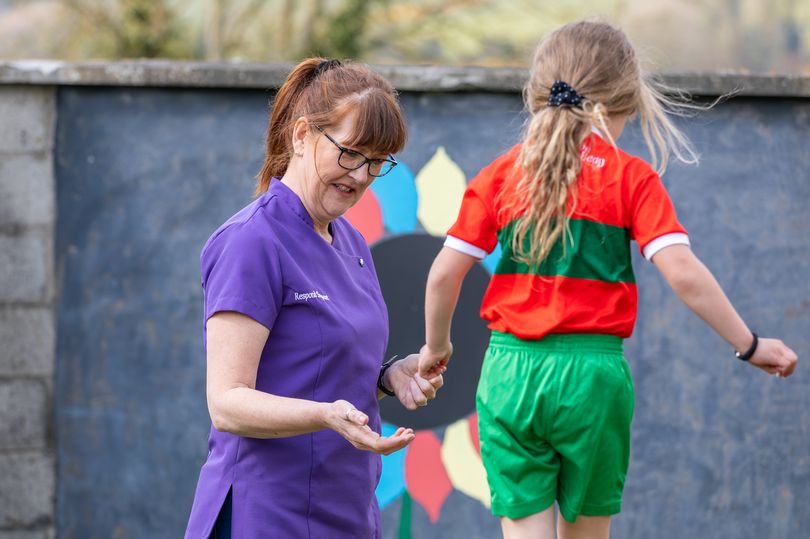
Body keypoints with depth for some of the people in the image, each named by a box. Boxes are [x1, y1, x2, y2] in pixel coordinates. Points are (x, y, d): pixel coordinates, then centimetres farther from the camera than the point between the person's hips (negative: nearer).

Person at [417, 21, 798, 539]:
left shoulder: (501, 174, 5)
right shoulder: (633, 178, -2)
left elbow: (445, 271, 3)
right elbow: (683, 274, -10)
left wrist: (436, 345, 20)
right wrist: (748, 344, 0)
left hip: (511, 371, 1)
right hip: (594, 372, -1)